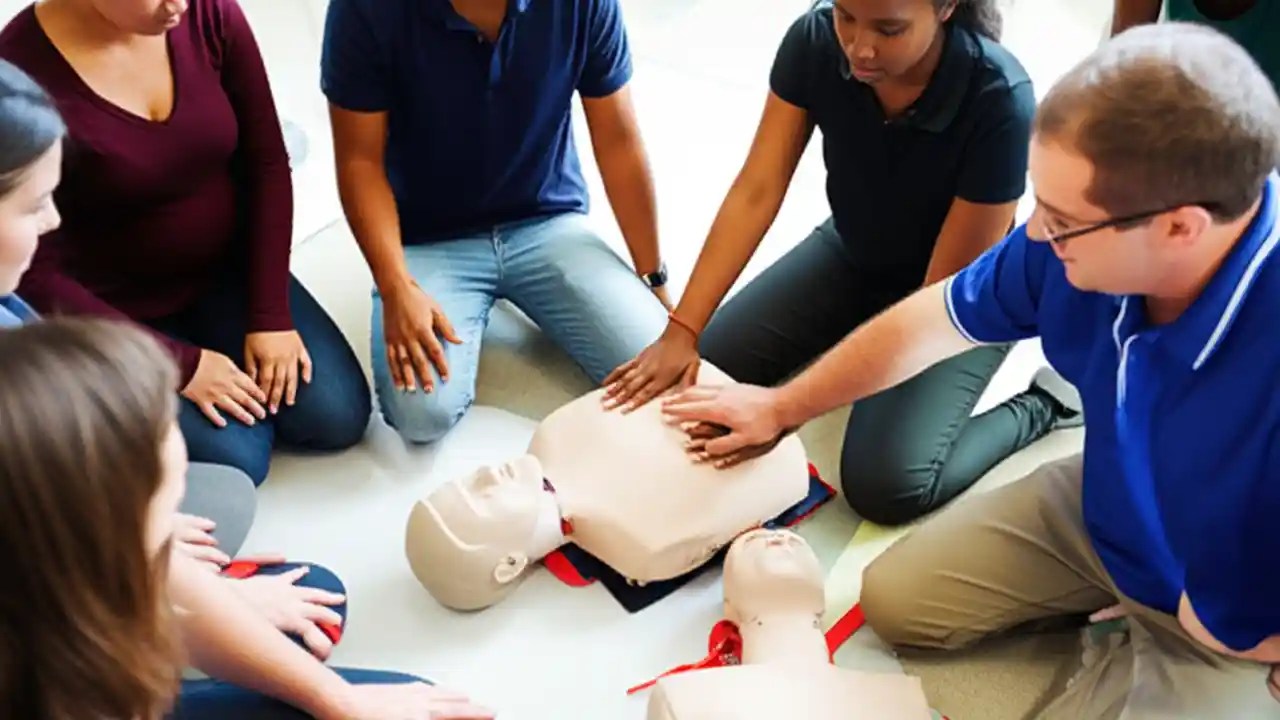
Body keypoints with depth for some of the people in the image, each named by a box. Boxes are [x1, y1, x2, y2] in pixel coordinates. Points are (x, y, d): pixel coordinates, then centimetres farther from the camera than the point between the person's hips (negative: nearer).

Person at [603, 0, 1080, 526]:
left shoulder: (999, 100, -33)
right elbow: (755, 193, -19)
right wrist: (681, 331, -27)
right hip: (851, 255, 5)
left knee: (886, 485, -22)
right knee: (699, 375, -6)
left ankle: (1038, 407, 4)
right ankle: (855, 337, 16)